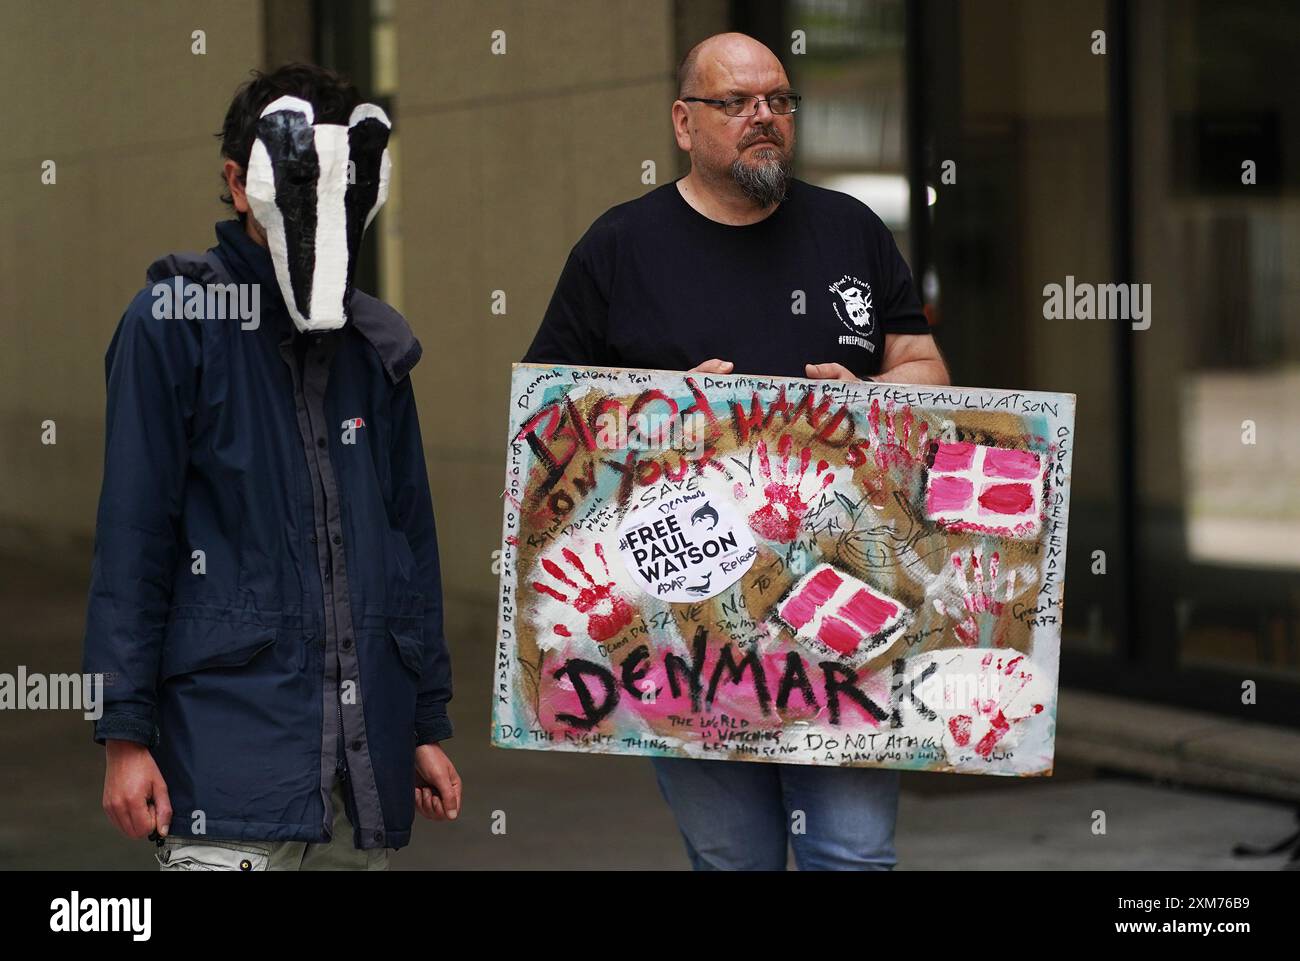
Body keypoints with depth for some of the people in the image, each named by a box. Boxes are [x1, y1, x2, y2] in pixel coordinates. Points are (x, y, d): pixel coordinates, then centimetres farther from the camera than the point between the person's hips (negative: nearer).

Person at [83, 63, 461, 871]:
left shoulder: (375, 343, 15)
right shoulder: (175, 322, -2)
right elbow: (132, 536, -5)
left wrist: (429, 725, 16)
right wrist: (125, 731, -9)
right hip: (231, 743, -5)